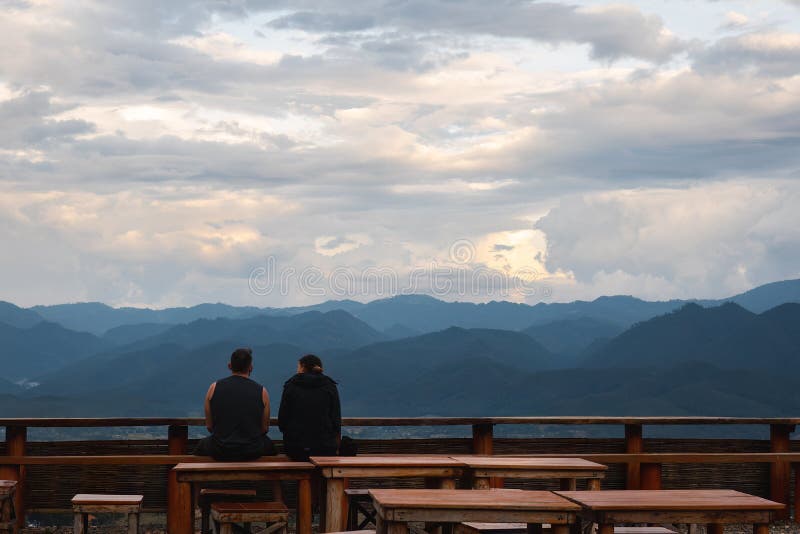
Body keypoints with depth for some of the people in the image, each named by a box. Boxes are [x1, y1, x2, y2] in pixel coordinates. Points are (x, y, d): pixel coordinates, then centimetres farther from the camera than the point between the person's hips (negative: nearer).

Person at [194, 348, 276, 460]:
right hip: (253, 452, 0)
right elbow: (264, 429, 3)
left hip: (220, 452, 0)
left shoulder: (214, 388, -3)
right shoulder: (261, 391, -4)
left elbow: (209, 426, 3)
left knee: (202, 445, 34)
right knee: (269, 445, 34)